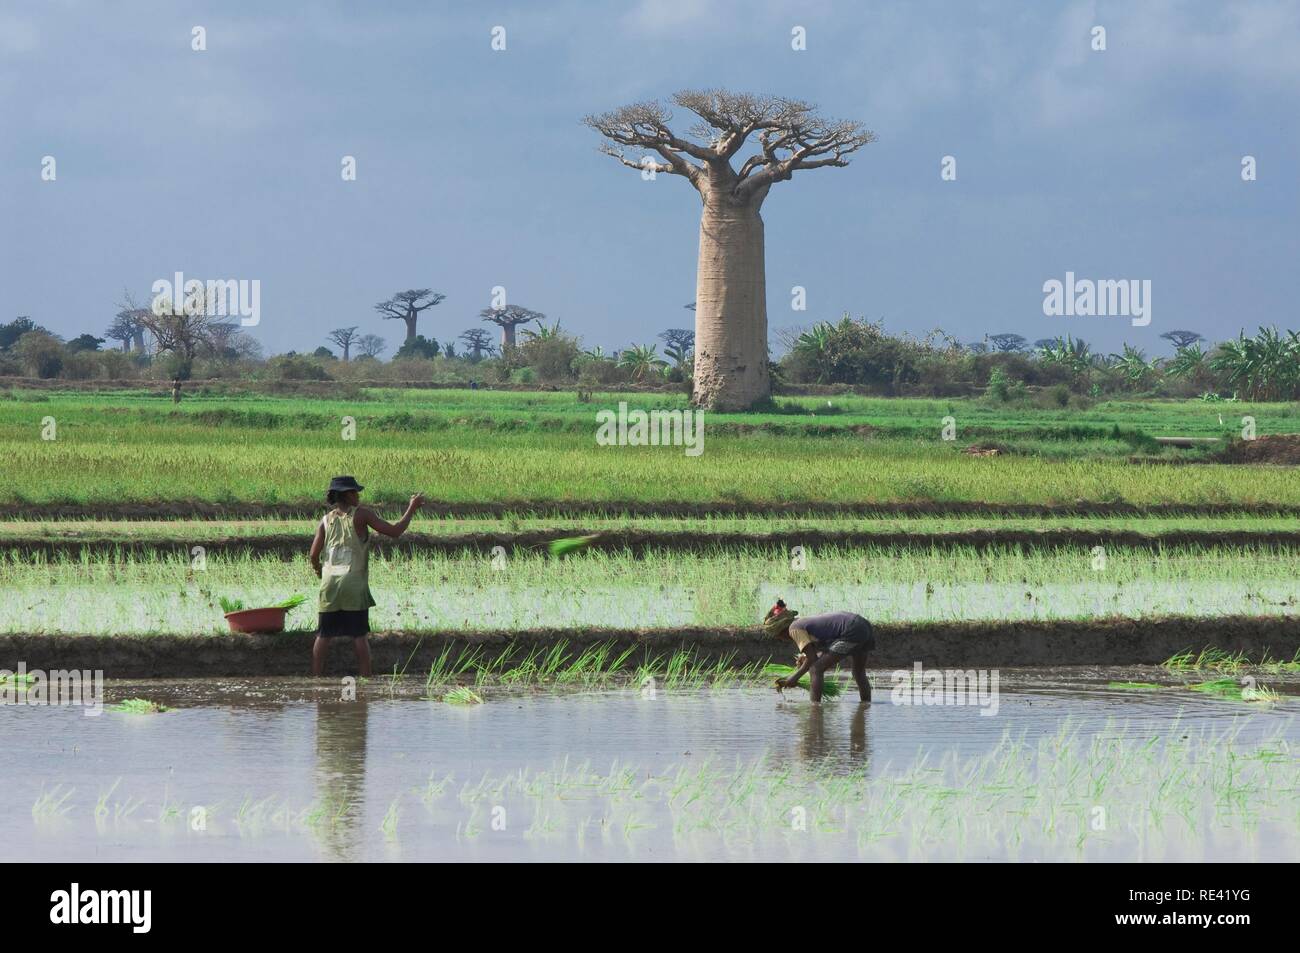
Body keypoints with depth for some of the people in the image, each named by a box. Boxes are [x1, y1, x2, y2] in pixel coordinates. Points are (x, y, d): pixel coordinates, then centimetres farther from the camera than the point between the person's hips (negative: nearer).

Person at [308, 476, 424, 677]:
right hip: (354, 585, -3)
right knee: (359, 635, 2)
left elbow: (314, 555, 3)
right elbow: (394, 531, -7)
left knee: (325, 635, 9)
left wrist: (318, 569, 26)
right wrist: (412, 508, 4)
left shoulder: (327, 520, 6)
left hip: (330, 584, 3)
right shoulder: (361, 515, -4)